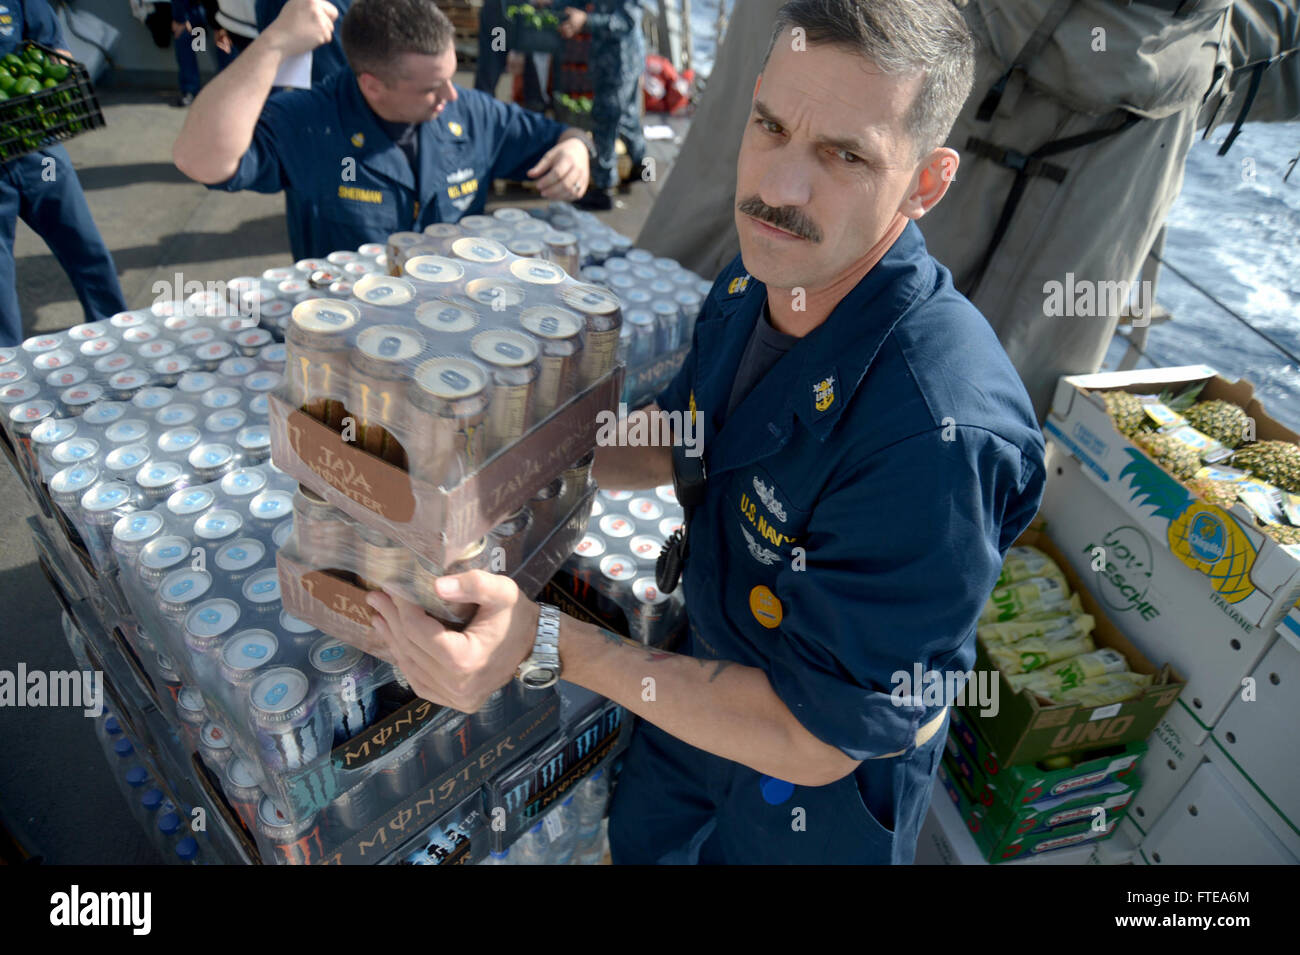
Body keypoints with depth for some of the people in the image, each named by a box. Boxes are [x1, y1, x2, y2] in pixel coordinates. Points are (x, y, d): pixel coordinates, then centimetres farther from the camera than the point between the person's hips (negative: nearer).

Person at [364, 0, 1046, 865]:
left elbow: (816, 742, -32)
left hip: (820, 787, -6)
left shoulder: (938, 434, -41)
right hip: (713, 678, 6)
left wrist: (546, 645, -36)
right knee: (639, 842, 30)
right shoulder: (760, 277, -14)